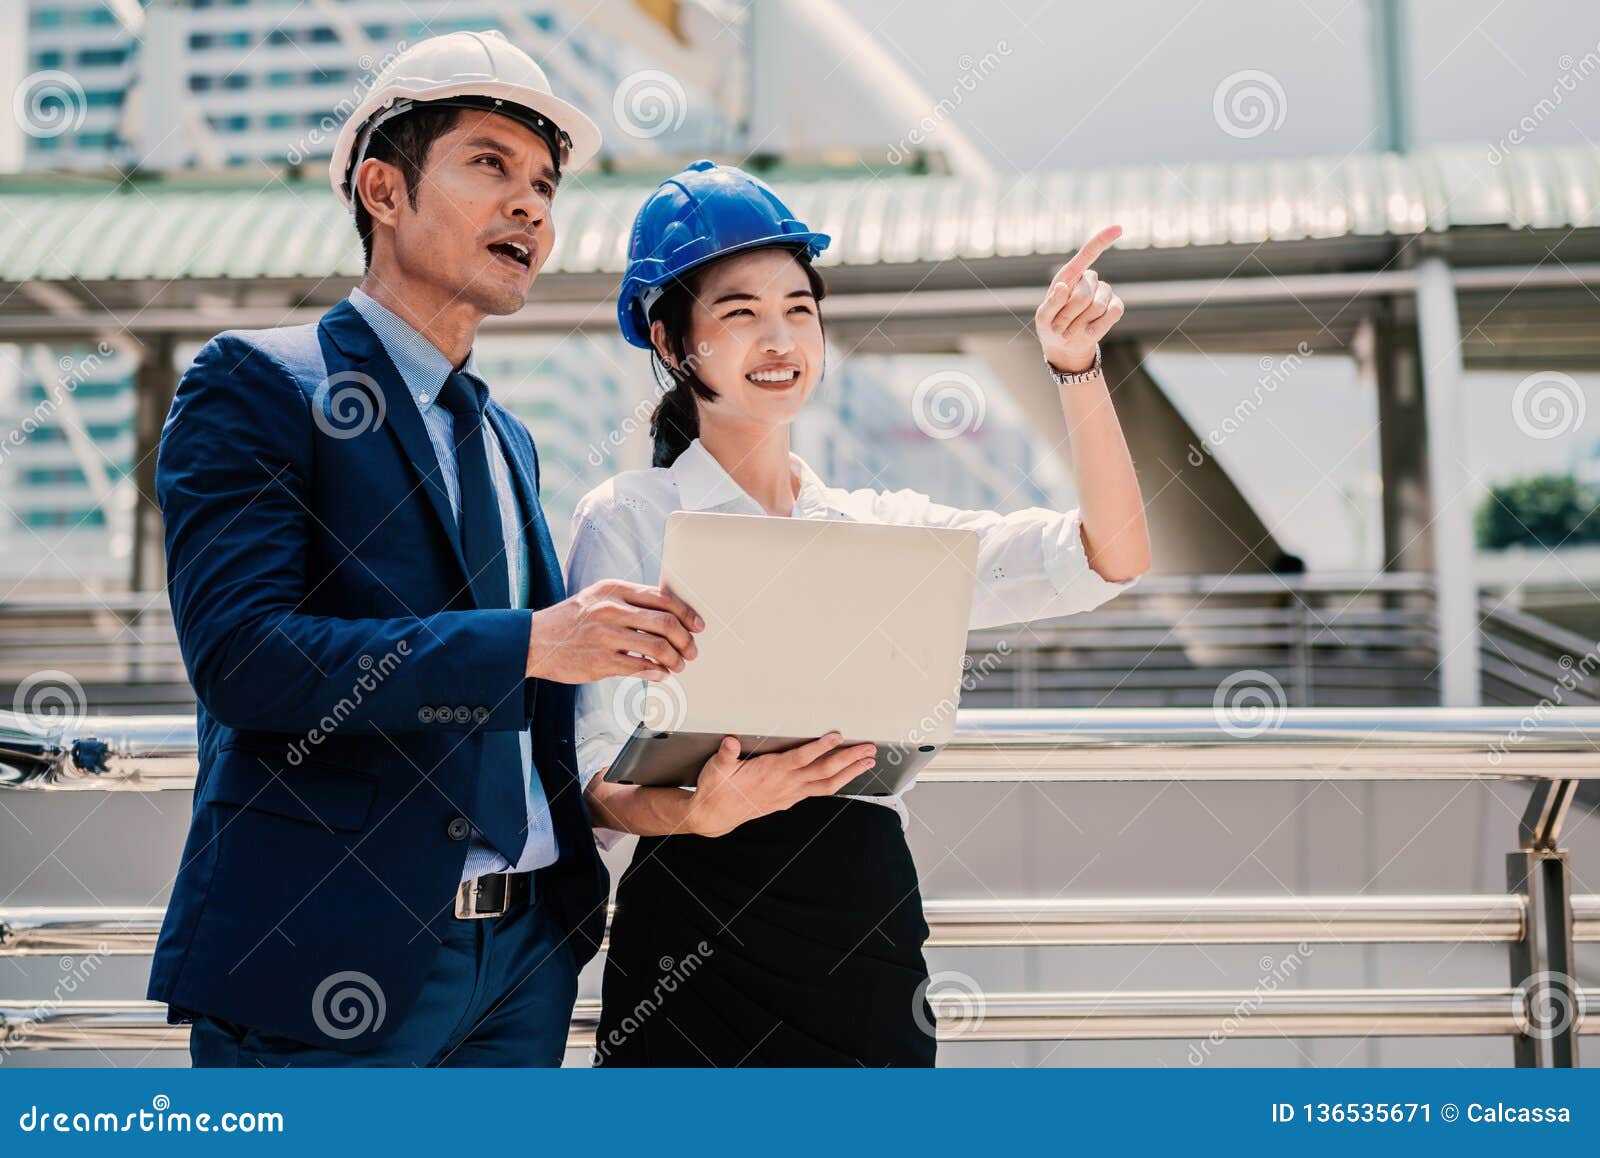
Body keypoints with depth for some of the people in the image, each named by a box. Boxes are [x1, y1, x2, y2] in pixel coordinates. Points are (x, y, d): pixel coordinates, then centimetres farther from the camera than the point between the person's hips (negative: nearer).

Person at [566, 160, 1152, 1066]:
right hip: (699, 935, -3)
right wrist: (701, 811, -26)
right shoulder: (628, 521, 1)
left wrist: (1076, 369, -5)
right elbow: (592, 773, -6)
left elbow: (1112, 559, 4)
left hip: (871, 934, 4)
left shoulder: (883, 526, 12)